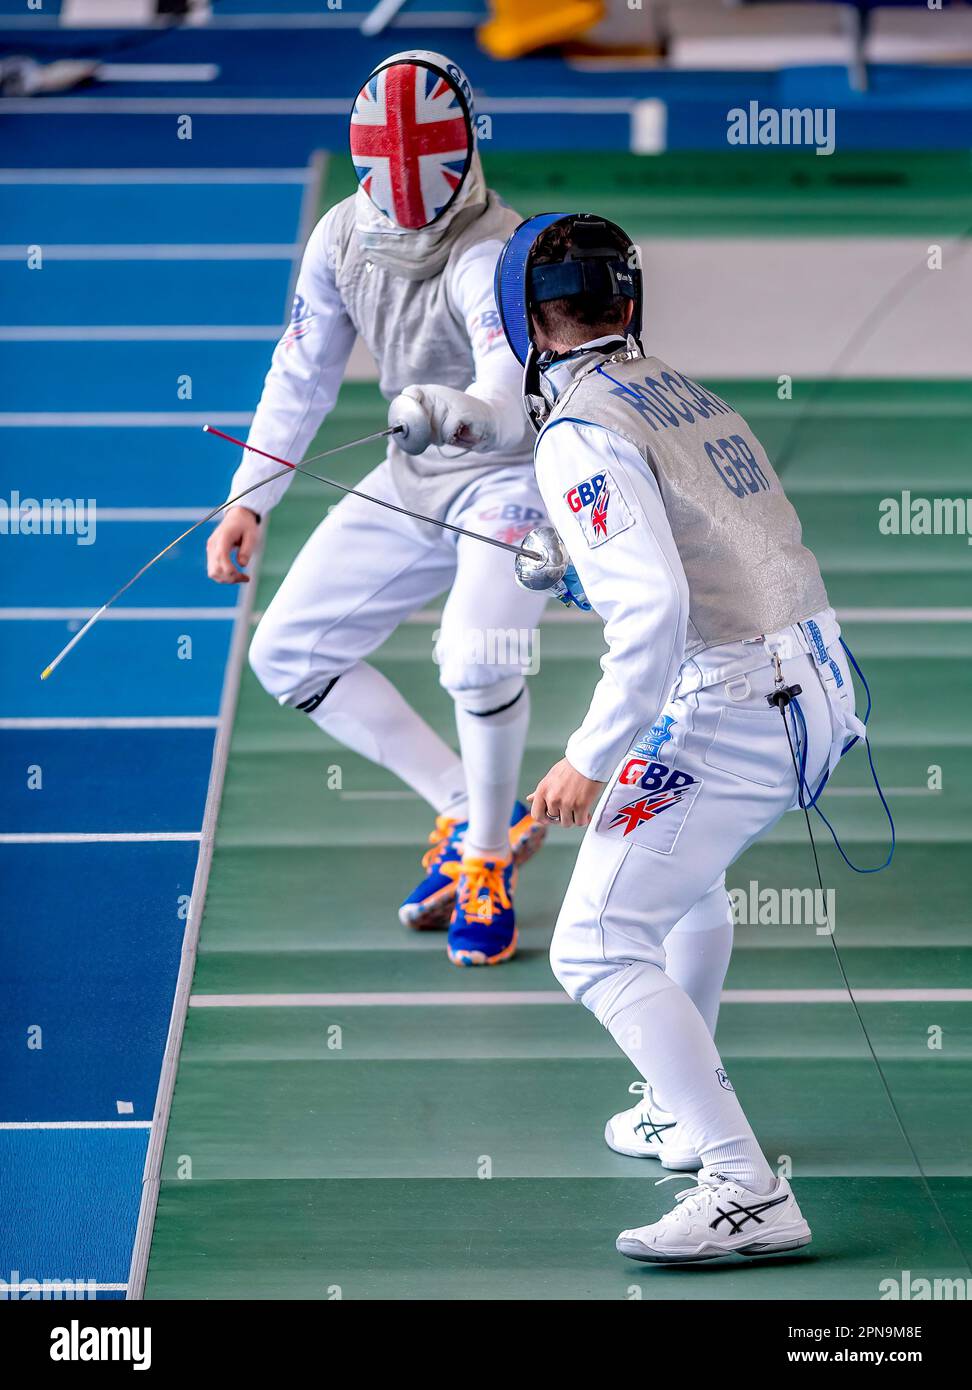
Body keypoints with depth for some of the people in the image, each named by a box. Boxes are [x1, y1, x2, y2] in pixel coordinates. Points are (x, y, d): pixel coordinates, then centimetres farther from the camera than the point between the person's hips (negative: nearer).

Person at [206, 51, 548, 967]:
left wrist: (470, 413, -68)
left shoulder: (492, 253, -28)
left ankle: (488, 857, -3)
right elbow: (303, 372, 5)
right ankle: (469, 813, 15)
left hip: (515, 473, -7)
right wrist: (248, 504, 1)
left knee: (478, 661, -30)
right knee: (288, 656, 5)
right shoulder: (344, 236, -8)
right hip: (415, 479, 7)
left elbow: (517, 382, -46)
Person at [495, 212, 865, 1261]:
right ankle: (686, 1113, 41)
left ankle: (747, 1194, -13)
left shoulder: (581, 434, -12)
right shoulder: (684, 393, 15)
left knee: (599, 953, -5)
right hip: (817, 685, 9)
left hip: (725, 711, -9)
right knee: (682, 868, 34)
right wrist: (581, 563, 31)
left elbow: (653, 607, -24)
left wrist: (590, 762, -18)